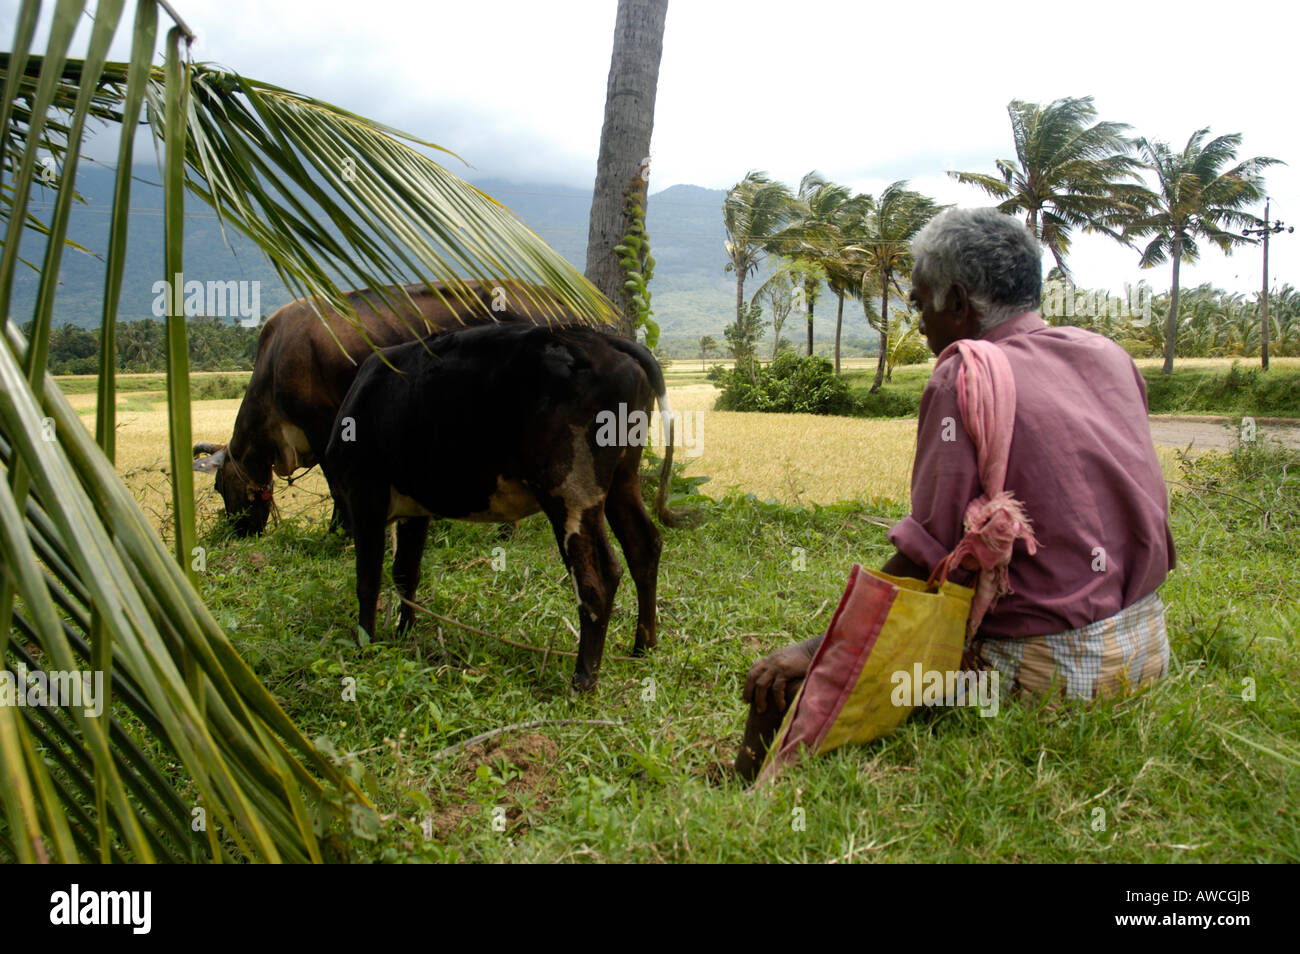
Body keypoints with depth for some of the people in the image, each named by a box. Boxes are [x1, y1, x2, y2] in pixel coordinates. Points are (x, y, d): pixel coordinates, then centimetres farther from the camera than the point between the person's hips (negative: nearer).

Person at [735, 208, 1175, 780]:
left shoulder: (965, 379, -15)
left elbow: (923, 558, -18)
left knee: (783, 688, -4)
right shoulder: (1109, 355, 7)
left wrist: (819, 650, -11)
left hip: (1045, 668, -9)